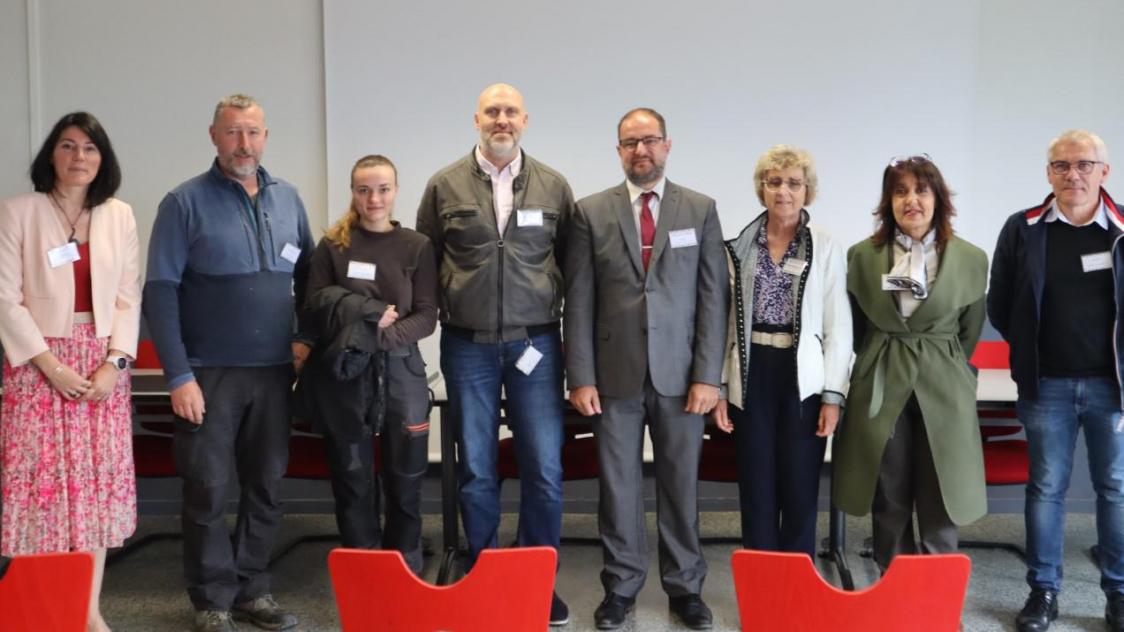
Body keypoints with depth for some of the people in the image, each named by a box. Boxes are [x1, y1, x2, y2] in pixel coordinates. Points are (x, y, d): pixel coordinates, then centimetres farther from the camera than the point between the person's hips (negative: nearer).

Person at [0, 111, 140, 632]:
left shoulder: (120, 216, 8)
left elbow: (128, 297, 5)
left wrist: (115, 361, -7)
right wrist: (50, 364, -13)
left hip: (103, 364, 3)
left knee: (98, 481, 4)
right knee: (42, 478, -2)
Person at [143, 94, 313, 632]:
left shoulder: (287, 198, 8)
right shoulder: (185, 202, -4)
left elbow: (308, 274, 17)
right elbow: (160, 292, -8)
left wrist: (306, 337, 6)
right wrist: (178, 375, -13)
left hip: (274, 371, 4)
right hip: (210, 373, -4)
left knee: (266, 487, 9)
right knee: (208, 491, 1)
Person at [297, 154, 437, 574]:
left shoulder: (417, 246, 4)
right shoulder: (332, 245, 4)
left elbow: (427, 317, -1)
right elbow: (315, 307, -1)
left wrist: (382, 337, -16)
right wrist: (368, 314, -15)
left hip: (400, 371, 0)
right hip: (344, 374, 0)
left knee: (406, 478, 5)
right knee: (353, 478, 6)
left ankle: (407, 575, 20)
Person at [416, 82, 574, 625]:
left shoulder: (554, 186, 4)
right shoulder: (445, 185, 2)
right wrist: (443, 313, 4)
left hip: (535, 345, 0)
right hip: (468, 346, 0)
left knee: (545, 471, 0)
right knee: (475, 470, 8)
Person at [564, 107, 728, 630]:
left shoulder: (701, 210, 5)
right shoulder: (591, 212, 4)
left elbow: (713, 297, 1)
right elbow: (579, 301, 1)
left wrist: (708, 375, -5)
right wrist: (581, 377, -5)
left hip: (679, 373, 0)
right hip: (616, 374, 0)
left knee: (681, 483, 8)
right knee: (618, 484, 8)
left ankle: (685, 587, 23)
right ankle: (621, 586, 23)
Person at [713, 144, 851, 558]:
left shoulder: (826, 248, 0)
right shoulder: (740, 247, 5)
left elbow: (838, 328, -1)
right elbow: (726, 322, 6)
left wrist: (833, 396, -7)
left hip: (803, 379, -2)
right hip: (752, 376, 2)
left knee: (799, 491, 5)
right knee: (756, 489, 8)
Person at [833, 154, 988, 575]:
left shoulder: (971, 260, 0)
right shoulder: (862, 256, 1)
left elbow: (970, 333, 11)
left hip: (942, 392, 0)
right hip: (881, 391, 1)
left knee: (939, 506, 3)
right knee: (888, 505, 7)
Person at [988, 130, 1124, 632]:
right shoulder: (1022, 229, 0)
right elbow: (999, 305, 7)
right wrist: (1032, 353, 8)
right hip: (1047, 385, 0)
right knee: (1046, 488, 8)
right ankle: (1043, 591, 19)